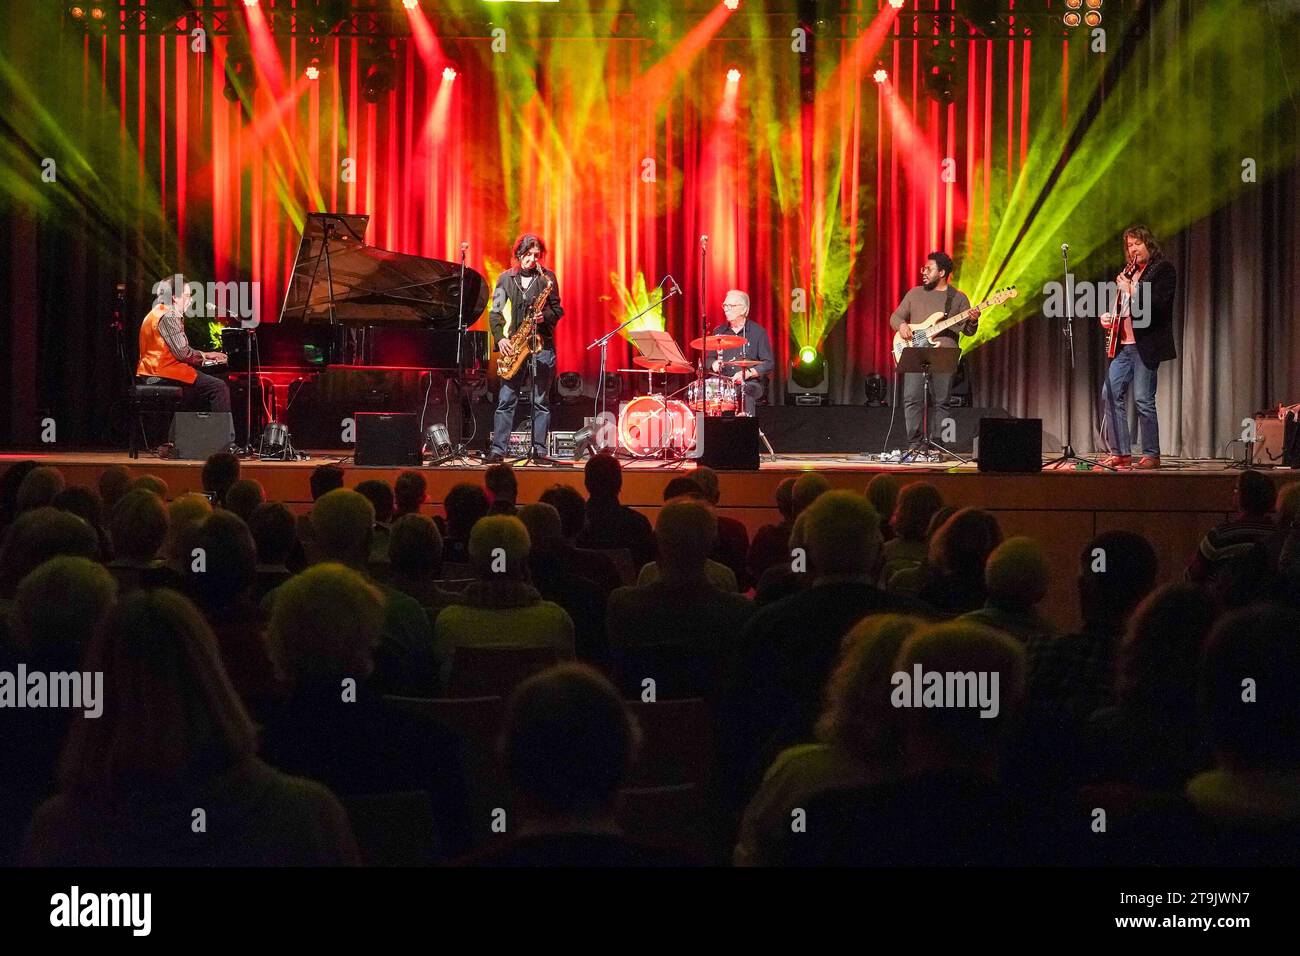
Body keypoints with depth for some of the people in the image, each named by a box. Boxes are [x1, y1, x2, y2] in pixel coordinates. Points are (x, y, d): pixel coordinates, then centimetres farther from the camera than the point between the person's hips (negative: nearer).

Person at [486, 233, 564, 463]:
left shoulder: (547, 277, 6)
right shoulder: (506, 278, 8)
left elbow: (557, 309, 7)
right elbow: (496, 312, 5)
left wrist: (545, 317, -14)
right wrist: (500, 338, -8)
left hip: (541, 343, -1)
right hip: (513, 347, 1)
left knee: (540, 401, 1)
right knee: (506, 399, -3)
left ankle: (539, 449, 4)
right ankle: (497, 450, -2)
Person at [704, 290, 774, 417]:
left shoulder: (758, 332, 1)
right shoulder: (718, 332, 14)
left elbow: (769, 364, -2)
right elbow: (708, 358, 21)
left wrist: (748, 373, -16)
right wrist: (714, 364, -2)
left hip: (750, 384, -4)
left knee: (746, 396, -35)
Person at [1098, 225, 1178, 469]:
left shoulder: (1164, 269, -3)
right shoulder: (1129, 272, 19)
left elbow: (1157, 305, -16)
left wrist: (1131, 291, -18)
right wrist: (1107, 317, 10)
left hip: (1145, 345, -8)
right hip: (1123, 344, 8)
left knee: (1143, 400, -8)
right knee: (1111, 394, 2)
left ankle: (1151, 455, 0)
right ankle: (1121, 453, 7)